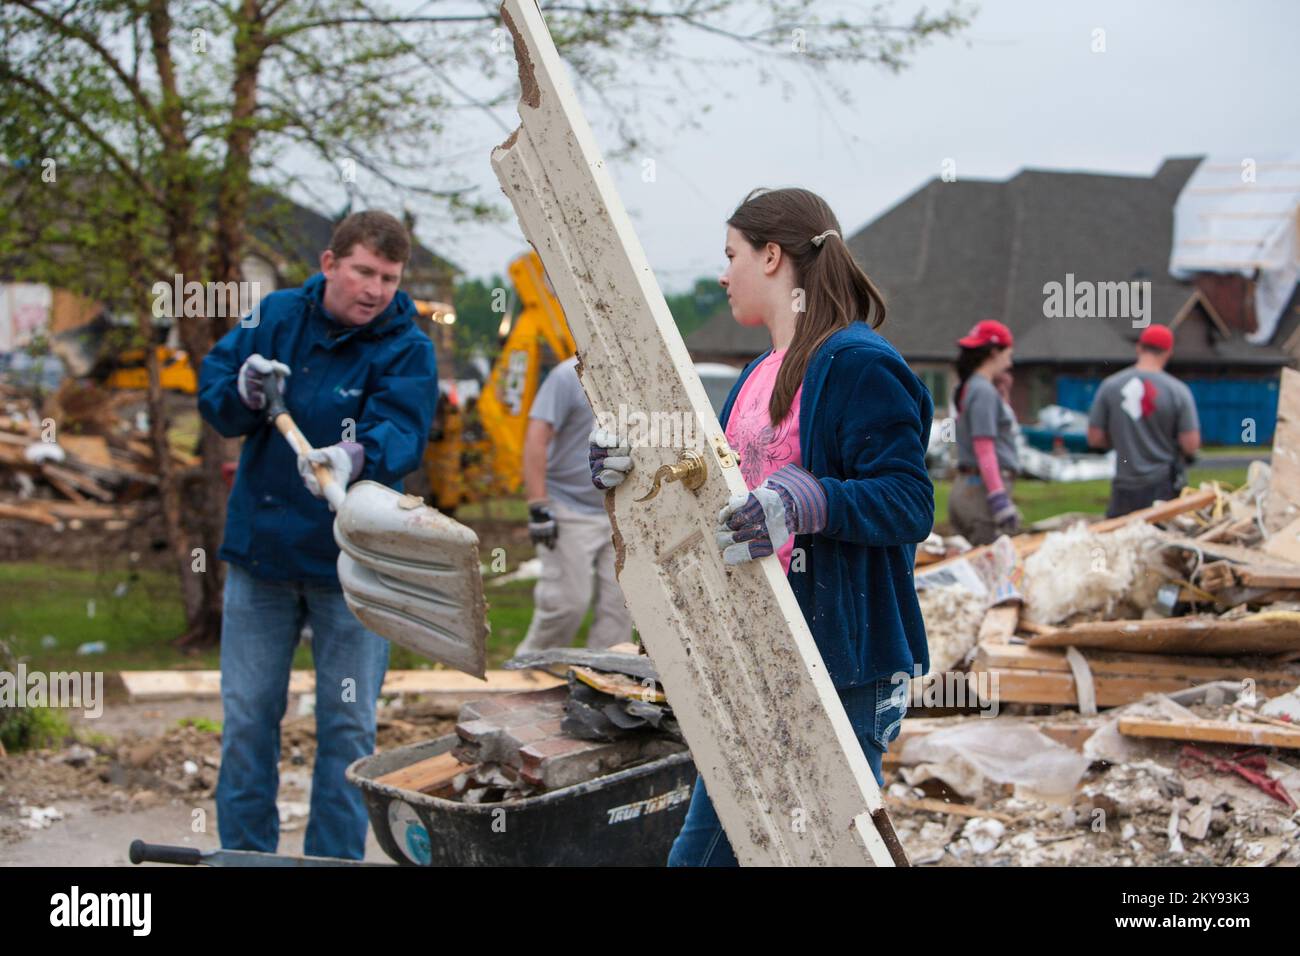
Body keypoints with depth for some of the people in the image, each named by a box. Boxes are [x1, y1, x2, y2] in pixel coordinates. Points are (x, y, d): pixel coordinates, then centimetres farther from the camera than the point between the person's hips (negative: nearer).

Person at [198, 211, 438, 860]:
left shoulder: (407, 350, -10)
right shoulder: (277, 316, 0)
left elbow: (400, 432, -25)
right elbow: (212, 390, 2)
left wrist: (356, 457, -46)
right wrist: (244, 392, -21)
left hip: (351, 562, -2)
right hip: (260, 551, 3)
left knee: (347, 724, 6)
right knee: (247, 716, 10)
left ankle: (336, 860, 19)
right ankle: (243, 854, 23)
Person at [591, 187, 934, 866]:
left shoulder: (858, 364, -12)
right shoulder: (758, 376, 17)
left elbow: (910, 503, -19)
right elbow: (714, 501, 18)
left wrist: (804, 502, -34)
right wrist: (633, 471, 1)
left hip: (841, 669, -10)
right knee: (703, 847, 16)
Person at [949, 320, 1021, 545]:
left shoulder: (968, 388, 17)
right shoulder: (984, 391, -11)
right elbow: (984, 451, -18)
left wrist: (1003, 393, 20)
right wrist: (1001, 503, -21)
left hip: (966, 485, 10)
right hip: (984, 487, -10)